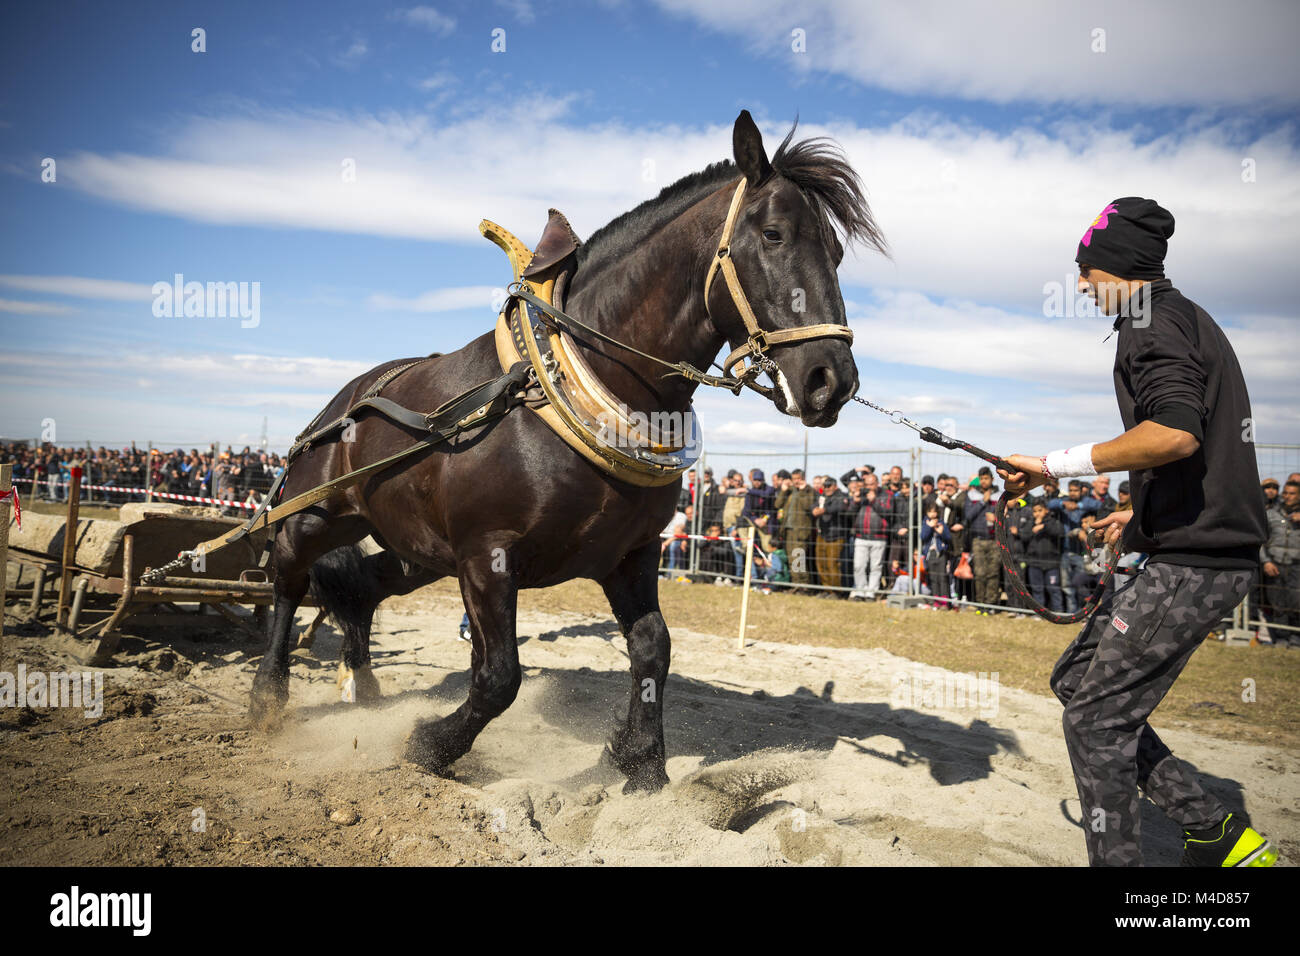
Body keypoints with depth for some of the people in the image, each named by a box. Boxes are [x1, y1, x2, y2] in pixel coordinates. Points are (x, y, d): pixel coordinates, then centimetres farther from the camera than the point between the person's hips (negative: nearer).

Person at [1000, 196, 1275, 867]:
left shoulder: (1153, 323, -11)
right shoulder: (1191, 320, 21)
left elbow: (1178, 433, -29)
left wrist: (1057, 465, -23)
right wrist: (1142, 513, 29)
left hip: (1191, 563, -10)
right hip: (1200, 546, 10)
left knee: (1094, 715, -5)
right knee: (1076, 680, 15)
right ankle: (1215, 831, 21)